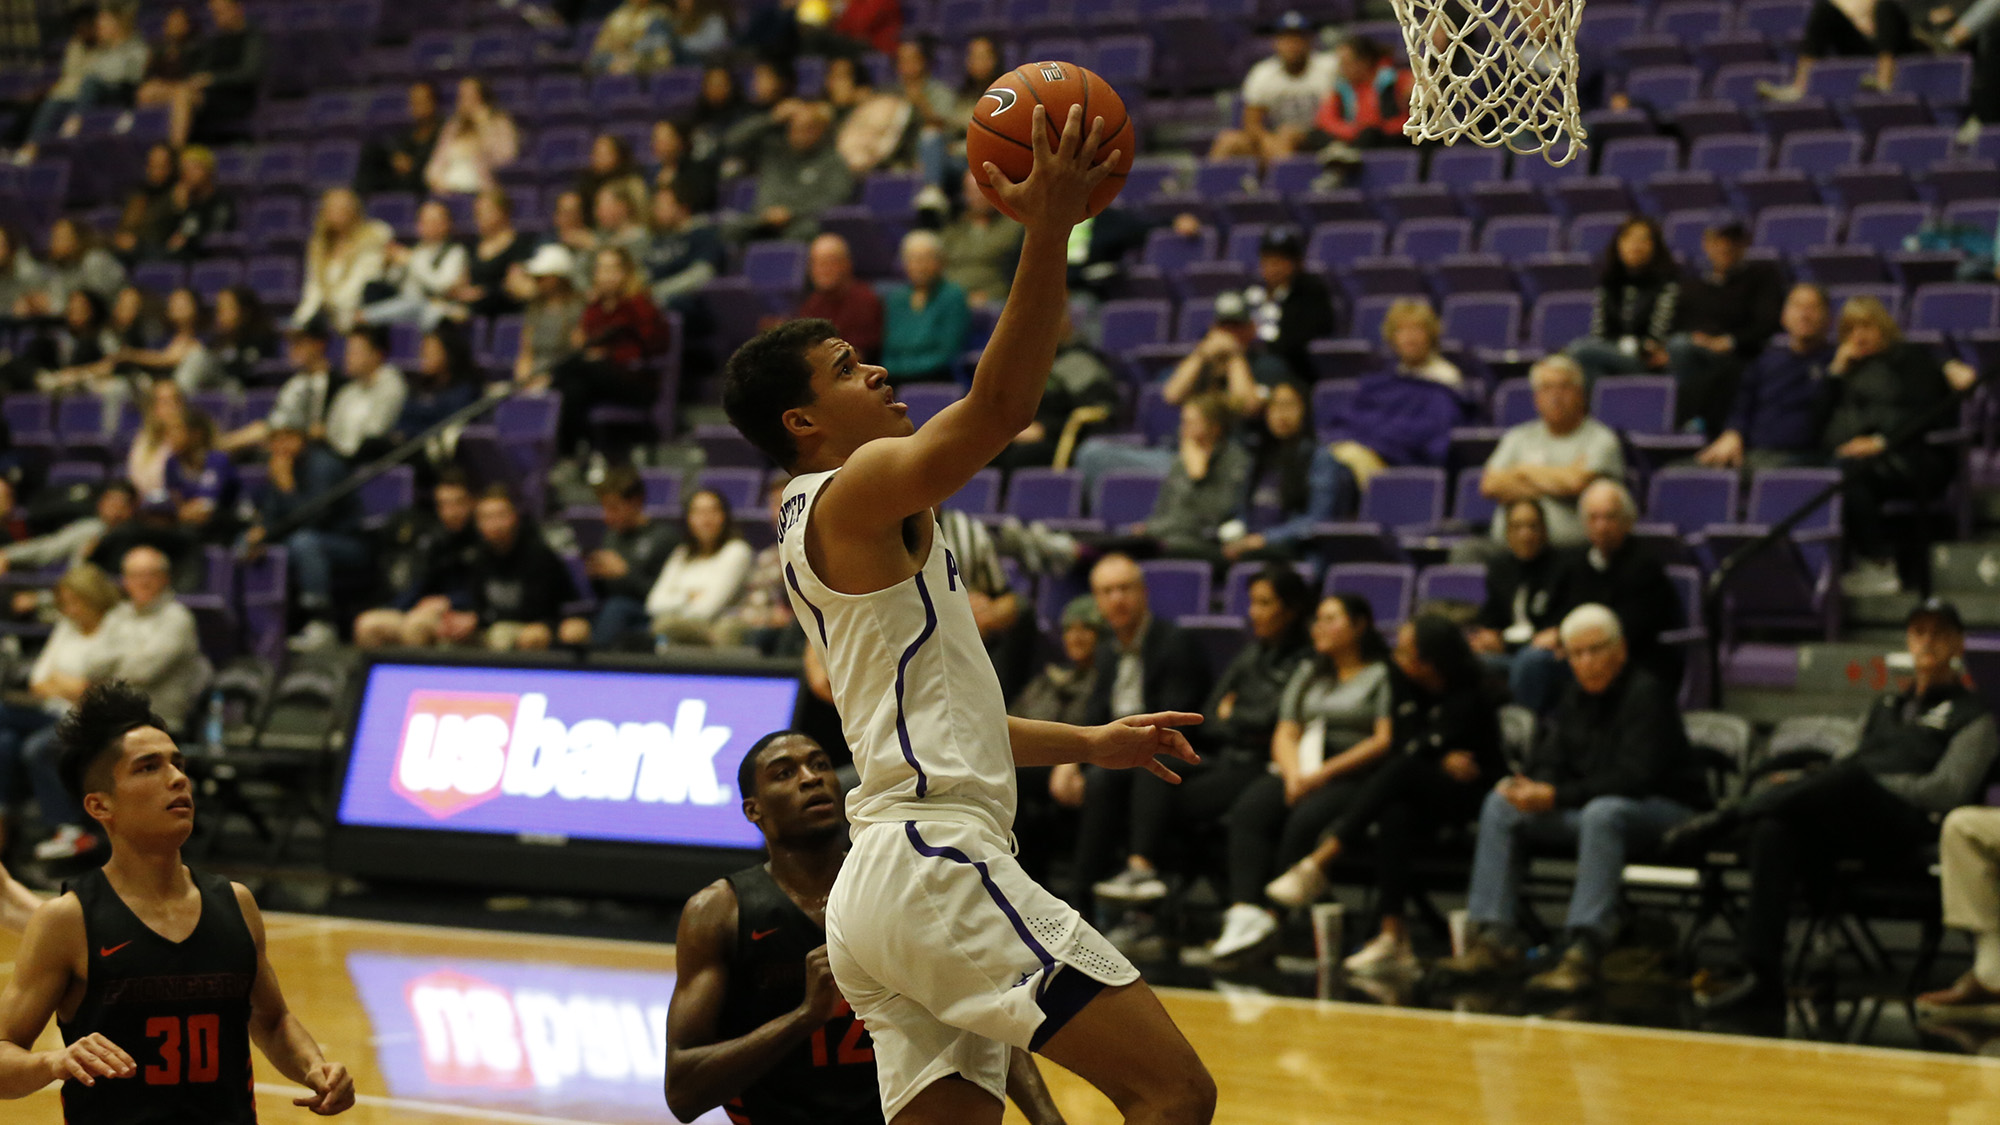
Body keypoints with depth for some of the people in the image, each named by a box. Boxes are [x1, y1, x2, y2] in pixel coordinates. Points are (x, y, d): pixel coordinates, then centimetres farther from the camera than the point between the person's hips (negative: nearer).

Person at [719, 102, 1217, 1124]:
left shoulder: (824, 531, 25)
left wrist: (1087, 744, 31)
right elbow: (1002, 404, -21)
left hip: (880, 887, 10)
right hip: (933, 861, -10)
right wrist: (1048, 230, -24)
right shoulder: (859, 489, -4)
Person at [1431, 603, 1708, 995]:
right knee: (1500, 805, -4)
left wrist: (1555, 796, -29)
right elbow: (1549, 761, 10)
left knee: (1602, 813, -41)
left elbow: (1634, 777, -25)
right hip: (1592, 802, 8)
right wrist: (1532, 789, -16)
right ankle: (1493, 937, -12)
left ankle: (1583, 952, -46)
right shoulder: (1576, 697, 9)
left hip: (1667, 809, -8)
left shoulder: (1645, 694, -16)